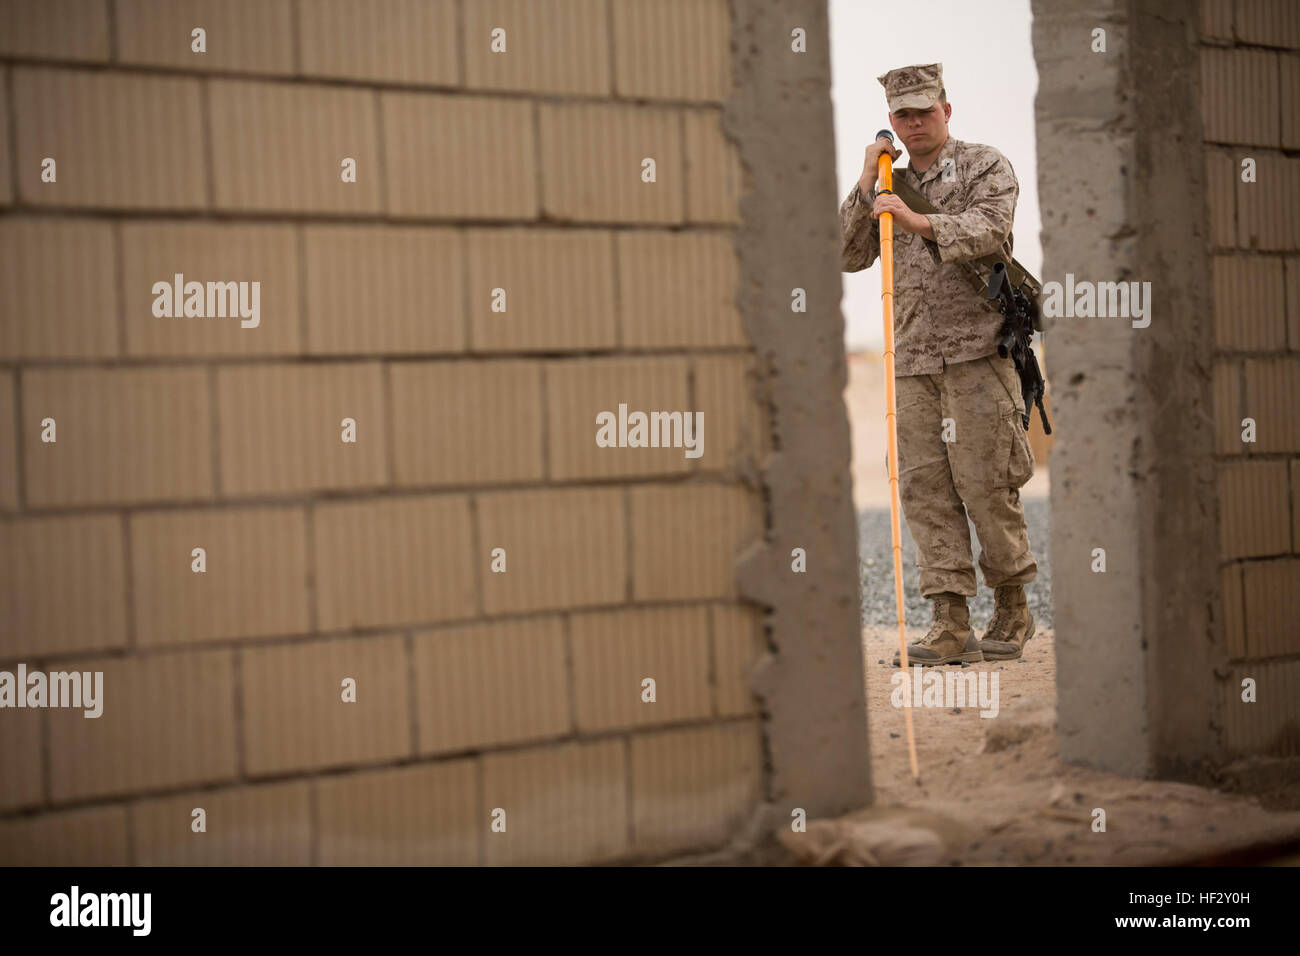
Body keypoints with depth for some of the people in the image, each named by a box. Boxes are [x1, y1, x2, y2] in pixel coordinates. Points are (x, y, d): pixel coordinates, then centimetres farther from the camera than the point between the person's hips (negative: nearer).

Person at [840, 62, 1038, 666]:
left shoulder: (986, 166, 5)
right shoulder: (890, 187, 20)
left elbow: (987, 229, -14)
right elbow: (848, 256, 12)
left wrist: (918, 222, -28)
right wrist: (865, 186, 3)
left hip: (977, 349, -5)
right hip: (913, 358, 5)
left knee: (984, 481, -7)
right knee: (924, 487, -3)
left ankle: (1013, 607, 10)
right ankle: (952, 625, -3)